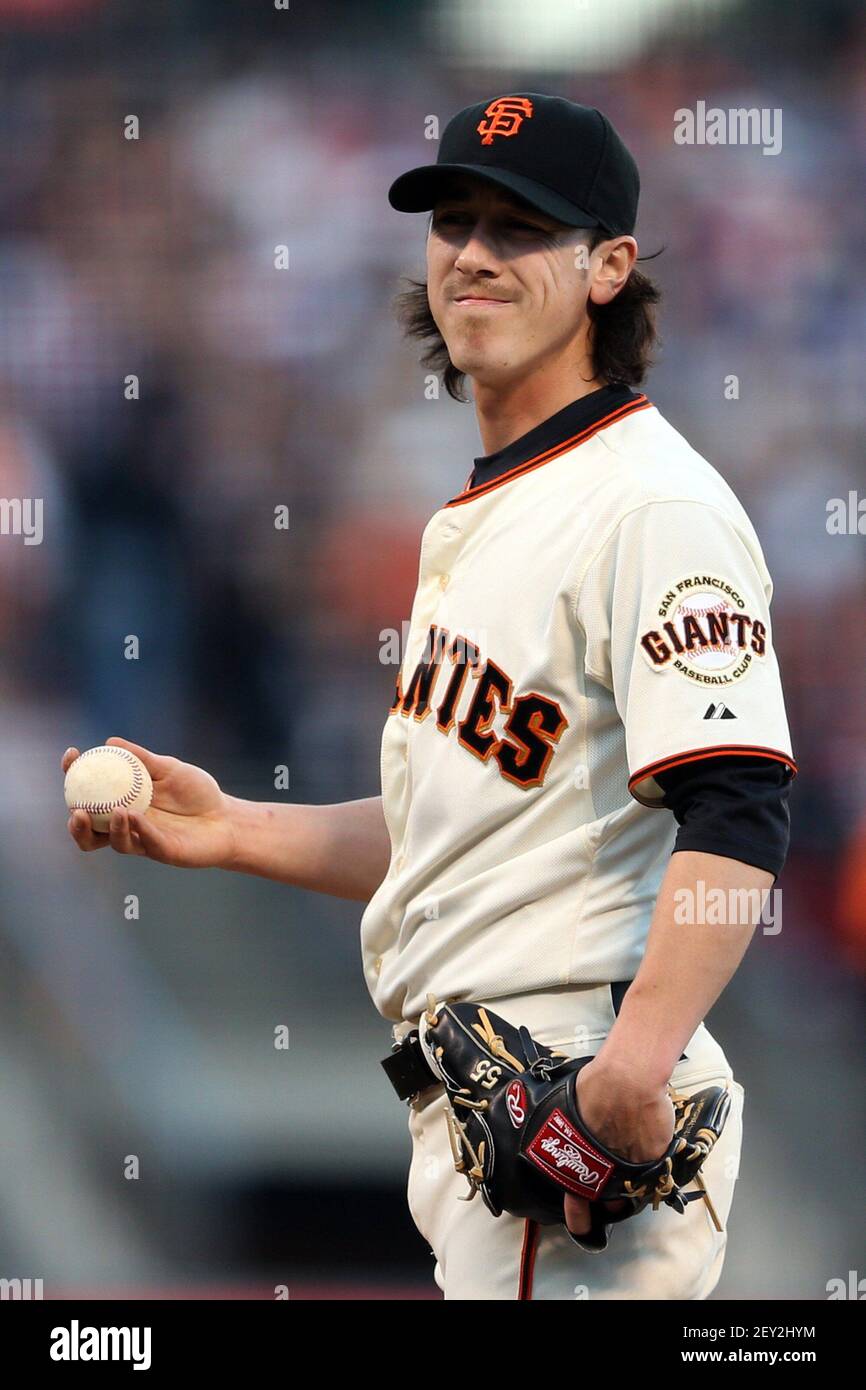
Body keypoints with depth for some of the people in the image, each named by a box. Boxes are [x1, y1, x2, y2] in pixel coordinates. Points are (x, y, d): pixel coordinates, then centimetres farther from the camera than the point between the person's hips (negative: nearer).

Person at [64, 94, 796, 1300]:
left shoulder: (654, 507, -12)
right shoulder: (480, 517, 21)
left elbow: (736, 817, -23)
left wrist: (636, 1065, -33)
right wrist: (230, 831, 18)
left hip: (580, 1107, -10)